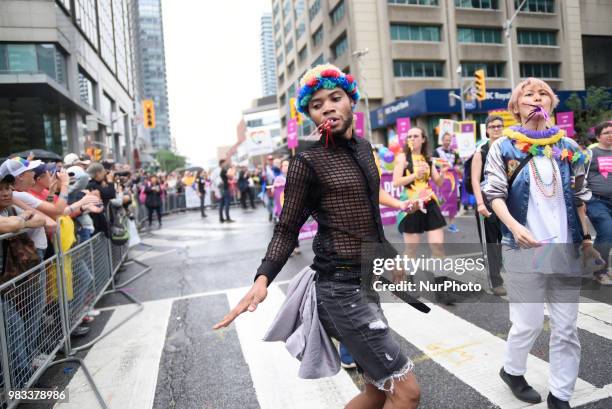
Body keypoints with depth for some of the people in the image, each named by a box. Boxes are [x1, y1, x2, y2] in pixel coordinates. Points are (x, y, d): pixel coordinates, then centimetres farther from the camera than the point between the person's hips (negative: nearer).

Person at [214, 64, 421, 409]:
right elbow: (287, 230, -9)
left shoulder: (363, 147, 9)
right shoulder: (308, 162, -12)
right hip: (343, 287, -8)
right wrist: (262, 280, -23)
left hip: (368, 280, 8)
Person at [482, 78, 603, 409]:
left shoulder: (568, 147, 10)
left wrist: (586, 240, 8)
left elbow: (579, 197, 13)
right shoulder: (504, 147, 0)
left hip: (566, 249, 4)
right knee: (528, 322, 4)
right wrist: (514, 226, -22)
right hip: (524, 249, -4)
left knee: (566, 328, 8)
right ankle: (512, 370, 32)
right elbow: (494, 193, -7)